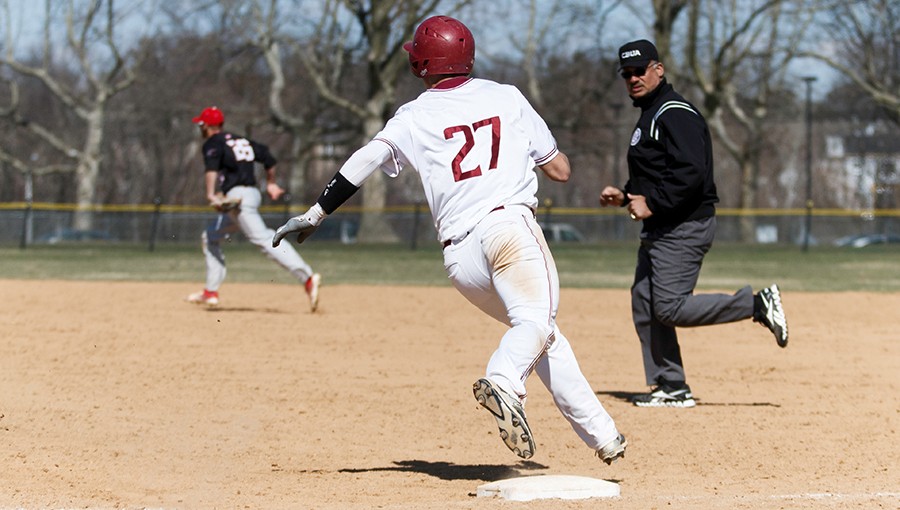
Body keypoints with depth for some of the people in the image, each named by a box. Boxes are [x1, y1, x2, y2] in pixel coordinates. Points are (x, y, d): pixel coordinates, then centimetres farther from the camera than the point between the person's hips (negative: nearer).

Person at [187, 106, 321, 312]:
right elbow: (268, 158, 24)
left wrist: (211, 194, -33)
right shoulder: (241, 140, 23)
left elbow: (212, 166, -21)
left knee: (263, 239, -22)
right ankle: (211, 293, 22)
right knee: (211, 236, 23)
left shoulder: (213, 143, 0)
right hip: (251, 194, 9)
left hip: (237, 196, -9)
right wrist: (270, 183, 37)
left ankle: (307, 278, -38)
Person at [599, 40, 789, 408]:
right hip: (658, 229, 10)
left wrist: (652, 204, -22)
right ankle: (671, 388, 11)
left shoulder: (675, 114, -13)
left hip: (684, 227, -10)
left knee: (670, 308, -16)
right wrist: (626, 196, 13)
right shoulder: (649, 116, 20)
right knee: (645, 307, 7)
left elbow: (692, 173, -25)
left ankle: (758, 304, -7)